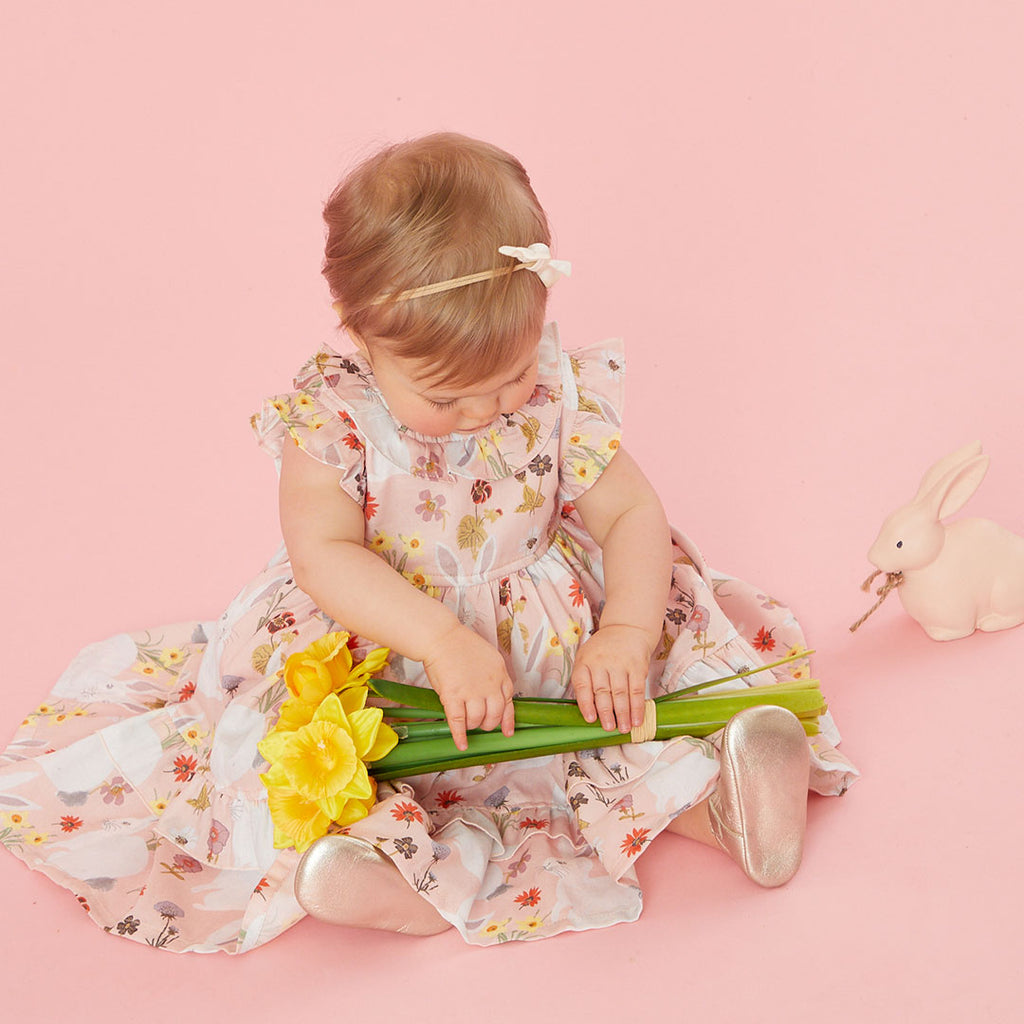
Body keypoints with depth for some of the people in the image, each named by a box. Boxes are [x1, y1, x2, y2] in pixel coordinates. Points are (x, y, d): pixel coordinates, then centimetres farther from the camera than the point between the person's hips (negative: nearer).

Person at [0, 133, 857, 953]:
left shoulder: (558, 394, -10)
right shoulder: (329, 415, -17)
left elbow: (632, 513, -8)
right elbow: (324, 553, -24)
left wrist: (627, 633, -27)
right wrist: (445, 642, -37)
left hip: (548, 639, 2)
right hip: (381, 644, -2)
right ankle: (389, 854, -46)